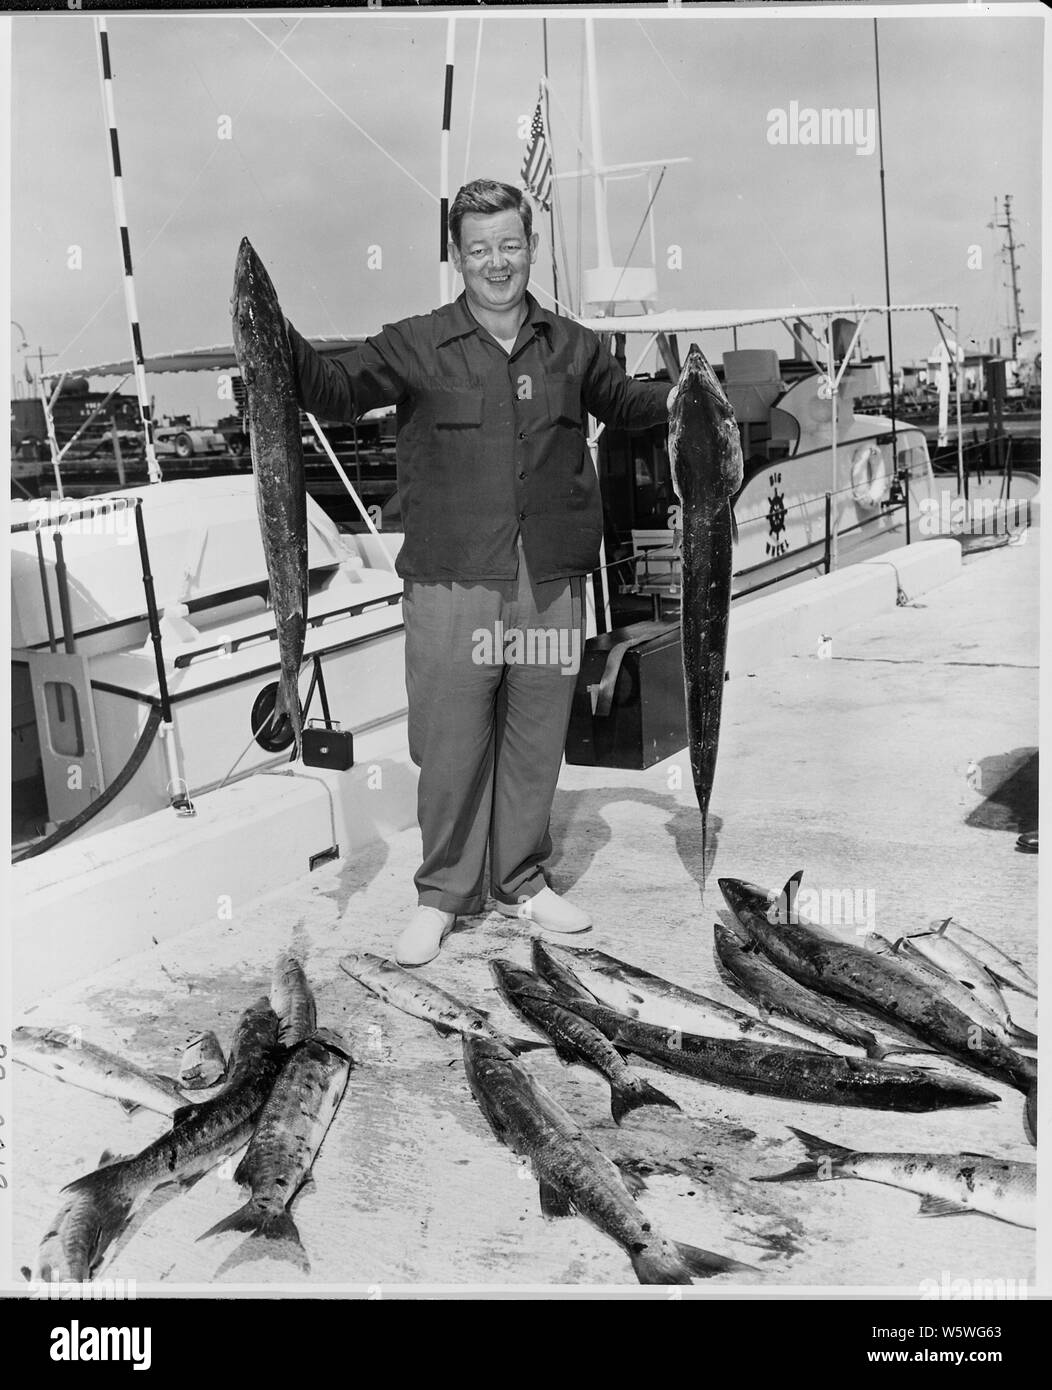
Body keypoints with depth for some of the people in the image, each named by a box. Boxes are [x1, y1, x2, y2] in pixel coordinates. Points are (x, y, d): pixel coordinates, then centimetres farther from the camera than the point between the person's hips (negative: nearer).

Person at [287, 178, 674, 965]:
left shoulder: (572, 347, 10)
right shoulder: (418, 347, 1)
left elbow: (625, 402, 26)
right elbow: (335, 391, -4)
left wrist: (679, 401, 7)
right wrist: (281, 340, -21)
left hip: (551, 583, 3)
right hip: (452, 583, -2)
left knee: (536, 743, 11)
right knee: (451, 746, 2)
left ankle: (522, 884, 28)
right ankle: (441, 896, 19)